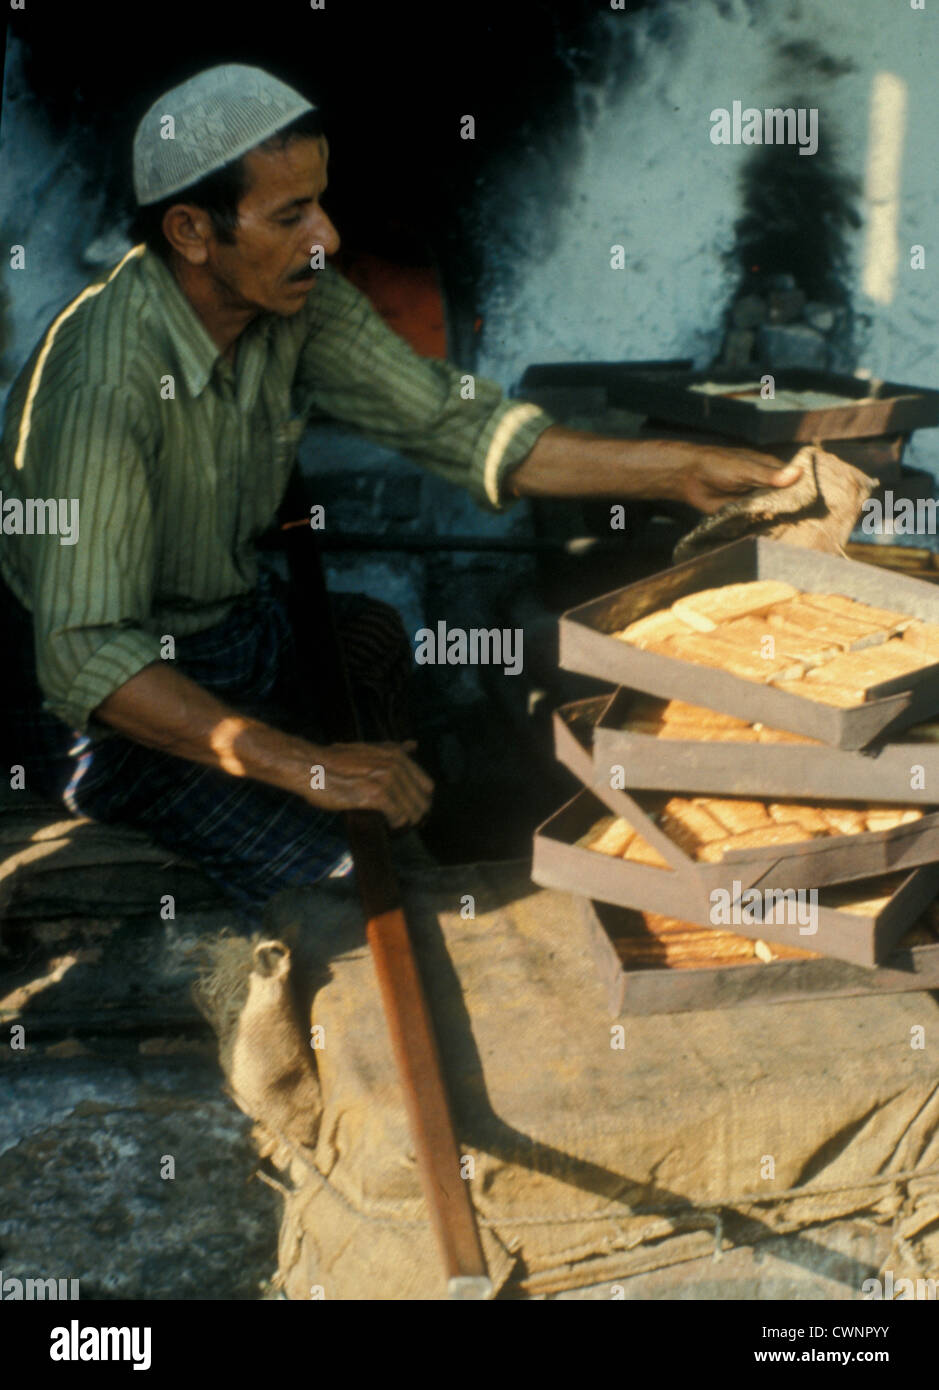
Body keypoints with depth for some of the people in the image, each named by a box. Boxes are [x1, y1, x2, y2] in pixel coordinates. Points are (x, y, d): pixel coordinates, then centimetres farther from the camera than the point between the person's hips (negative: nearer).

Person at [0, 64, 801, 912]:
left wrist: (679, 472, -11)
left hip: (239, 616, 8)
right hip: (110, 688, -7)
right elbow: (84, 658, -37)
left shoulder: (300, 302, -11)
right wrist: (300, 764, -43)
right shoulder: (103, 382, -33)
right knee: (330, 870, -22)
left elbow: (454, 425, -4)